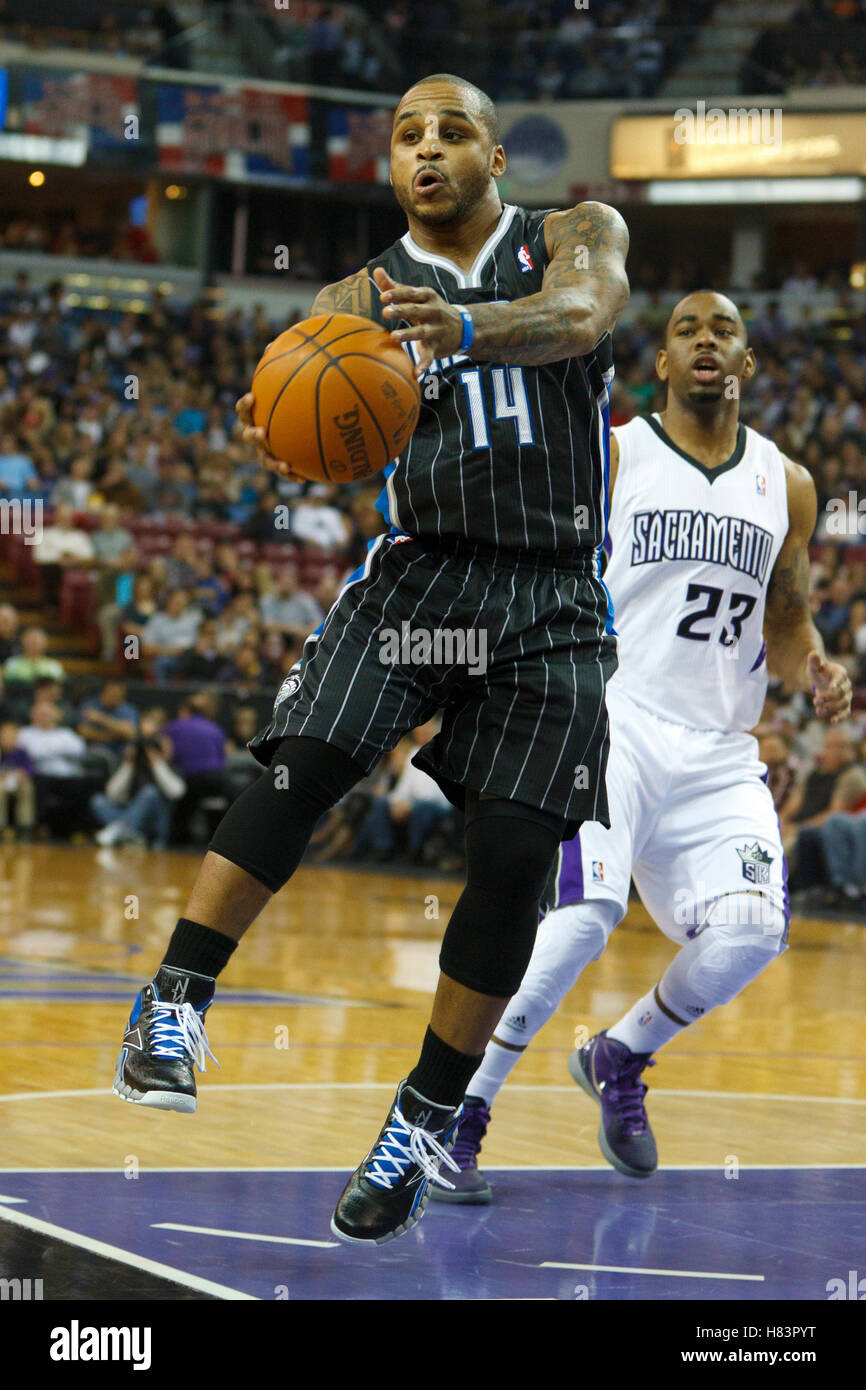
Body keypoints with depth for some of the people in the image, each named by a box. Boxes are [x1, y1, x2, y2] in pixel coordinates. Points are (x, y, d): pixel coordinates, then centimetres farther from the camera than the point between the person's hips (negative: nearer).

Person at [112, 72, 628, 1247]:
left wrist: (467, 328, -41)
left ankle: (426, 1121, 6)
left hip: (555, 598, -1)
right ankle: (175, 1005, -15)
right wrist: (289, 444, -35)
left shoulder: (577, 234, 5)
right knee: (303, 765, -23)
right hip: (419, 568, 1)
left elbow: (580, 314, -19)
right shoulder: (358, 299, 8)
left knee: (513, 860, -6)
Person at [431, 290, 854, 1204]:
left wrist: (816, 674, 2)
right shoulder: (605, 460, 1)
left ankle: (619, 1059, 14)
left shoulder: (785, 488, 12)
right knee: (584, 915, -25)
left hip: (716, 751, 4)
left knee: (750, 933, -15)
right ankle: (462, 1110, -10)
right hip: (609, 721, -4)